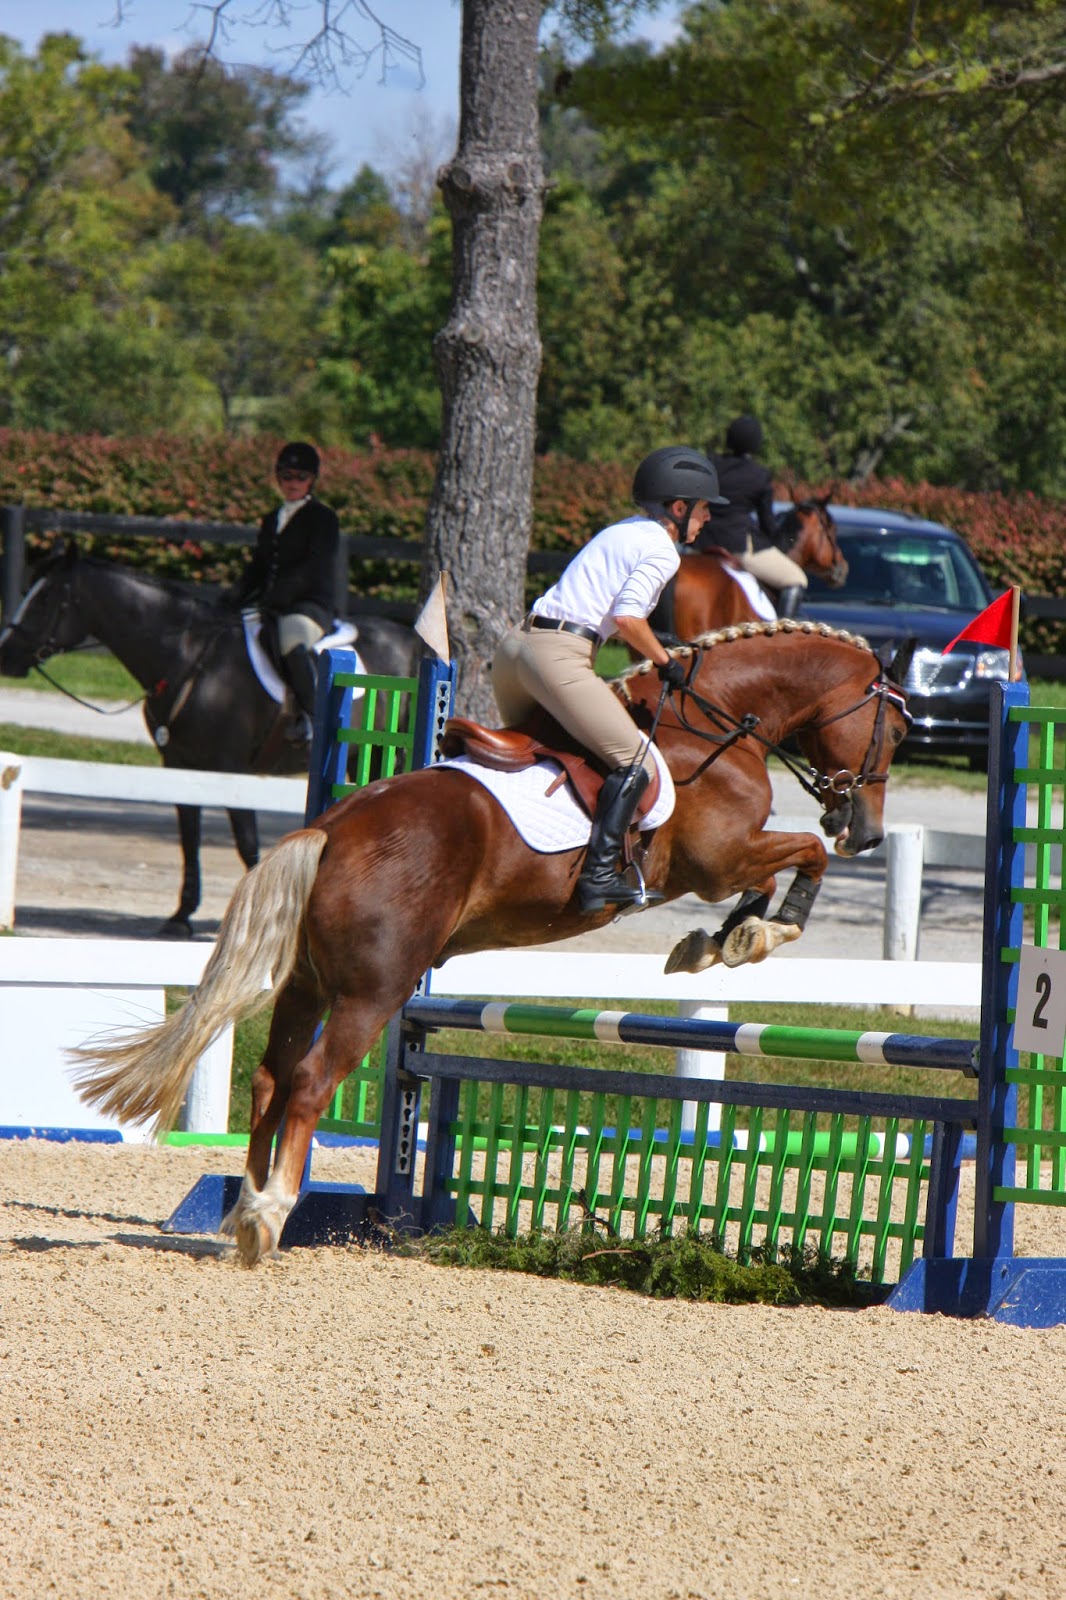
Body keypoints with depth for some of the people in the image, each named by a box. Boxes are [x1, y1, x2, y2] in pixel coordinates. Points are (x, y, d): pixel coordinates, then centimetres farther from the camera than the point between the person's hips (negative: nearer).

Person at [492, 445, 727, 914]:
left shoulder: (622, 531, 24)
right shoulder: (661, 548, -3)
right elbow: (626, 617, -15)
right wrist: (665, 661, -1)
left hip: (515, 643, 9)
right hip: (559, 655, -9)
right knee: (635, 763, -9)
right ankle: (599, 874, -21)